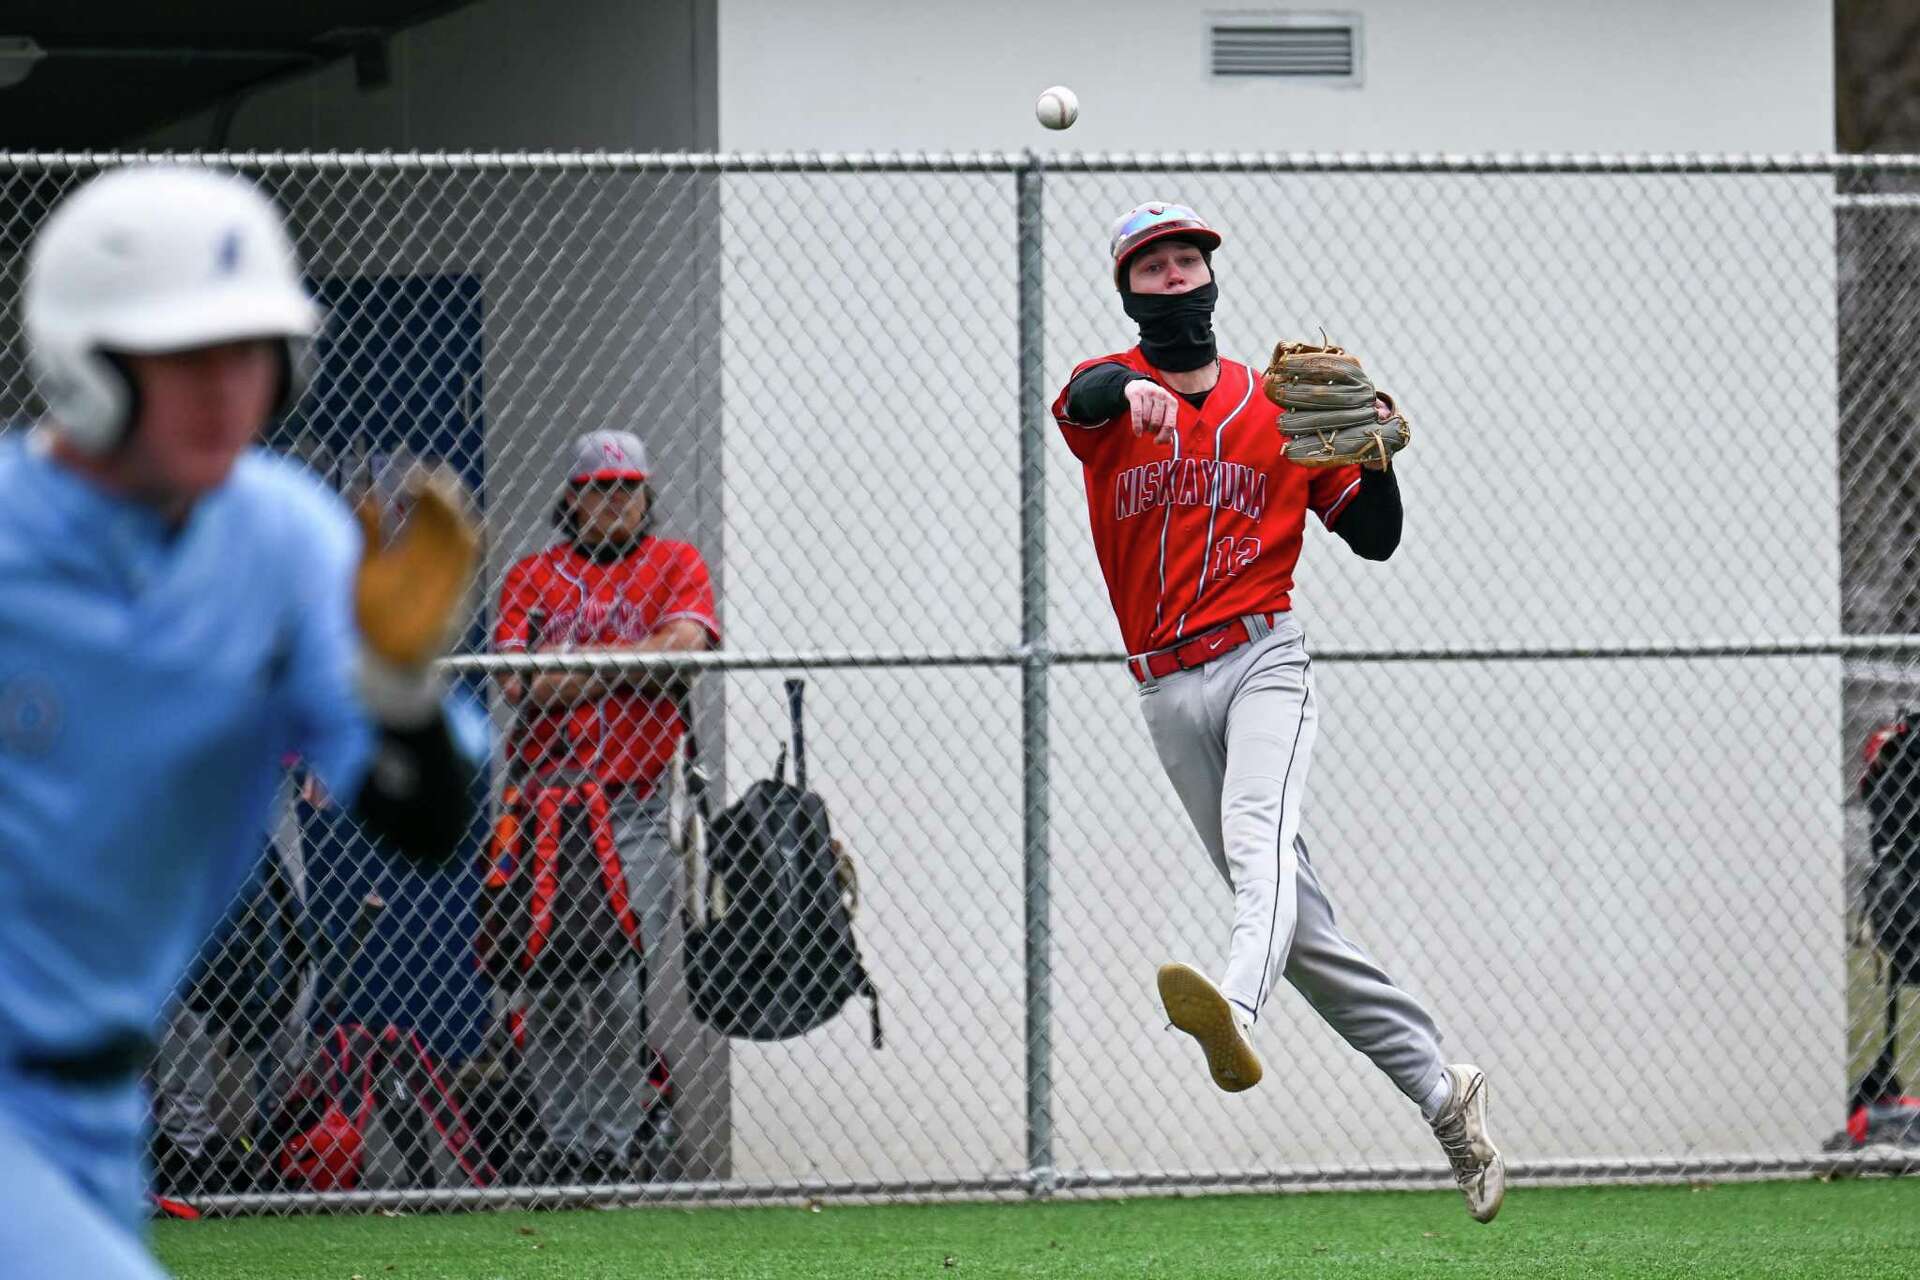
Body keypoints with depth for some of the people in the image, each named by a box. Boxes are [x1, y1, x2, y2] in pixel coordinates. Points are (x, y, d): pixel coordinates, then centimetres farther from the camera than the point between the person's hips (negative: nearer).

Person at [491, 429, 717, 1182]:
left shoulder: (675, 566, 11)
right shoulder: (532, 577, 14)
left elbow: (683, 647, -8)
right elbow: (518, 684, 0)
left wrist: (575, 664, -5)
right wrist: (626, 666, -8)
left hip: (633, 809, -2)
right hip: (545, 802, 2)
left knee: (620, 987, -10)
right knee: (548, 986, -1)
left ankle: (611, 1147, -7)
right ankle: (562, 1143, 5)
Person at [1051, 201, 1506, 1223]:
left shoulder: (1281, 408, 10)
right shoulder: (1109, 391, 6)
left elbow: (1375, 539, 10)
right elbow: (1082, 398, -21)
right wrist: (1131, 390, -45)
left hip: (1264, 659, -2)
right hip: (1168, 691, 2)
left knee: (1259, 833, -32)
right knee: (1298, 924, 4)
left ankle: (1235, 1013, -59)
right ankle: (1442, 1093, 13)